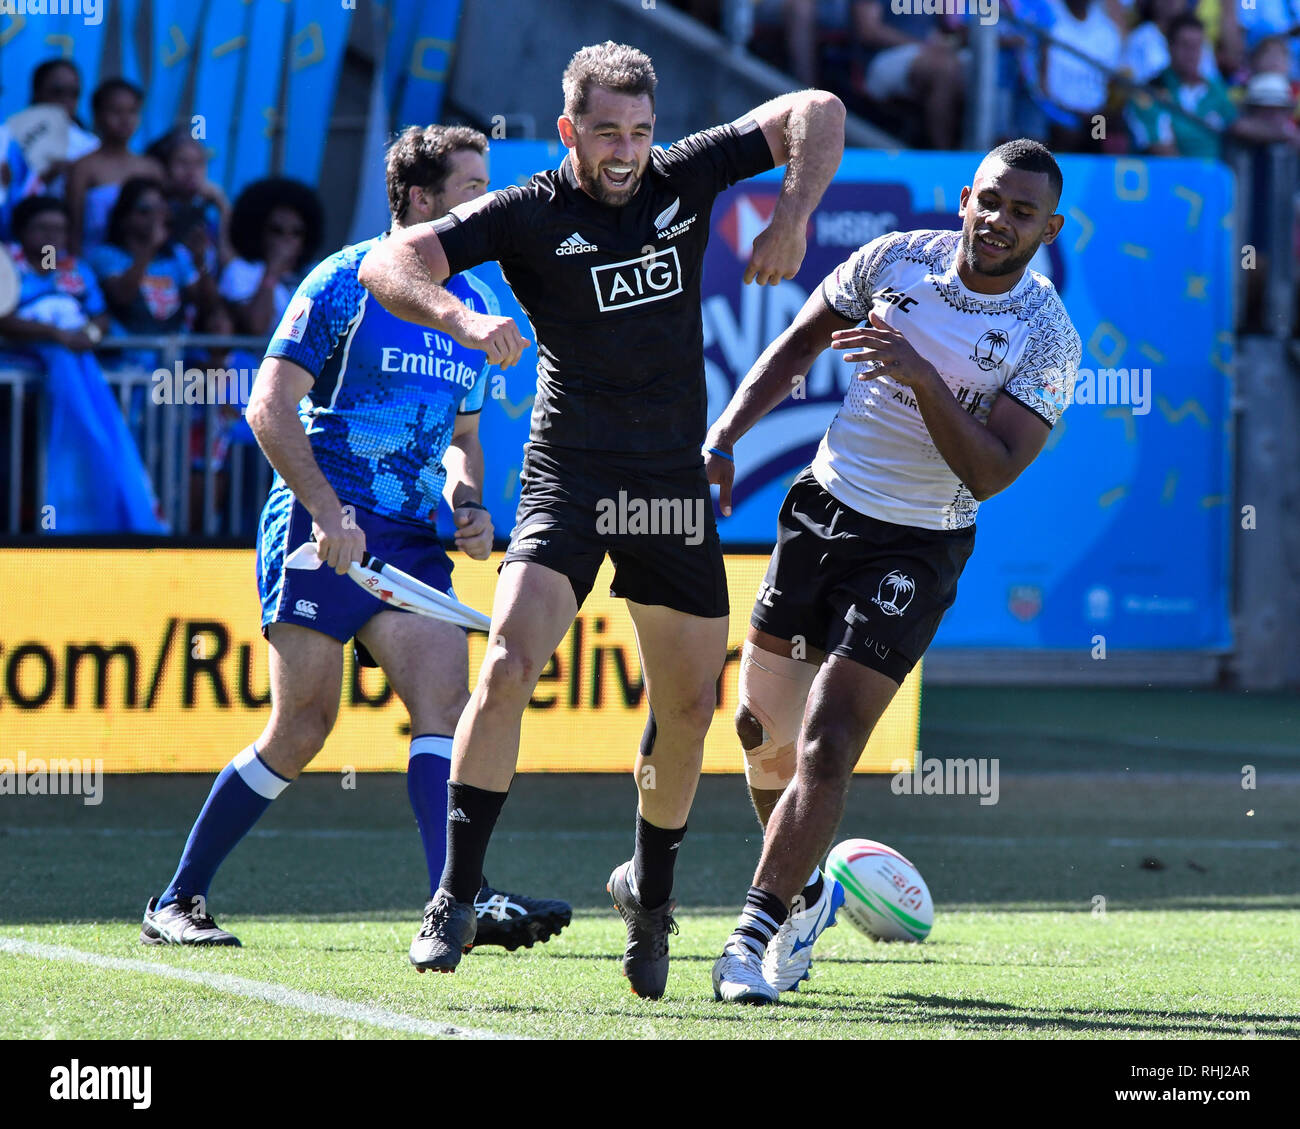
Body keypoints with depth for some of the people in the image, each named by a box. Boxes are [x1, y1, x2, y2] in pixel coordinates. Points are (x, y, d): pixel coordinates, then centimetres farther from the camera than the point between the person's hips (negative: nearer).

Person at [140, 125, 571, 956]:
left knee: (446, 701, -13)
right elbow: (270, 406, -9)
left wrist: (468, 505, 6)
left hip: (413, 540, 6)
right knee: (303, 727, -6)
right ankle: (179, 902, 4)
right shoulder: (345, 282, -5)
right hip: (322, 527, -6)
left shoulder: (475, 306, 16)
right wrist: (326, 508, -18)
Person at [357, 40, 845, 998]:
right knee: (509, 666, -22)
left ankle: (650, 893, 31)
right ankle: (457, 898, -18)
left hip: (676, 484, 4)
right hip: (570, 479, -4)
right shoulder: (528, 216, -7)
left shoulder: (684, 177, 3)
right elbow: (387, 264, -15)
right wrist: (460, 317, -34)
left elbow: (816, 113, 9)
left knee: (689, 707, 8)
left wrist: (794, 217, -7)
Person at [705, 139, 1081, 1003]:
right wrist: (724, 437, -1)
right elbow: (797, 348, 10)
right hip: (825, 506, 4)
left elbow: (990, 472, -20)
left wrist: (921, 377, -32)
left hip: (915, 550, -4)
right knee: (764, 729, 11)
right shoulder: (896, 259, -3)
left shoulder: (1049, 339, -13)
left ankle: (756, 931, -8)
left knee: (825, 750, -15)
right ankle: (805, 893, 36)